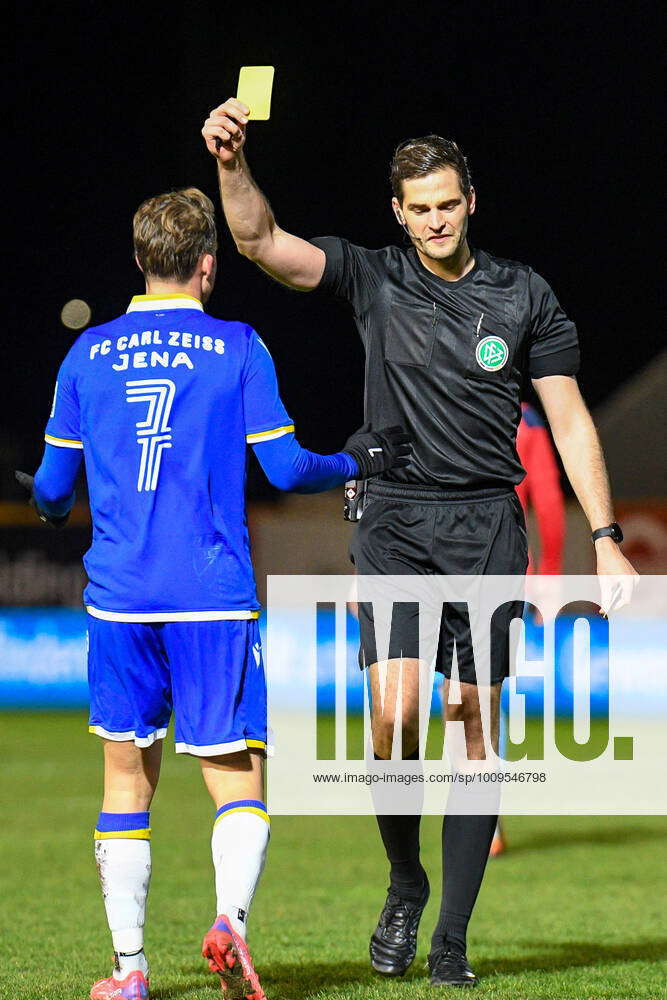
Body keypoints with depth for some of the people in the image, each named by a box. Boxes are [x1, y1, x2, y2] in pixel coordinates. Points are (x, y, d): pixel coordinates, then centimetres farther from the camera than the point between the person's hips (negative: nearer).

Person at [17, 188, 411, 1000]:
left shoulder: (88, 354, 6)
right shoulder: (237, 348, 0)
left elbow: (53, 486, 10)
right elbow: (284, 469, -1)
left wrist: (48, 505, 33)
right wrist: (356, 462, 17)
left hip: (118, 597, 2)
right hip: (214, 598, -2)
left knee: (126, 780, 10)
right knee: (238, 780, 3)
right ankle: (231, 918, -22)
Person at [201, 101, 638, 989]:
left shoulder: (523, 295, 5)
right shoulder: (374, 281, 4)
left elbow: (570, 421, 6)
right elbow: (261, 241, -8)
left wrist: (606, 540, -1)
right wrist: (232, 161, -26)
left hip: (489, 529, 1)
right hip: (395, 523, -1)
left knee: (477, 729, 0)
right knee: (395, 707, -18)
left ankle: (452, 940, 6)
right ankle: (404, 881, 7)